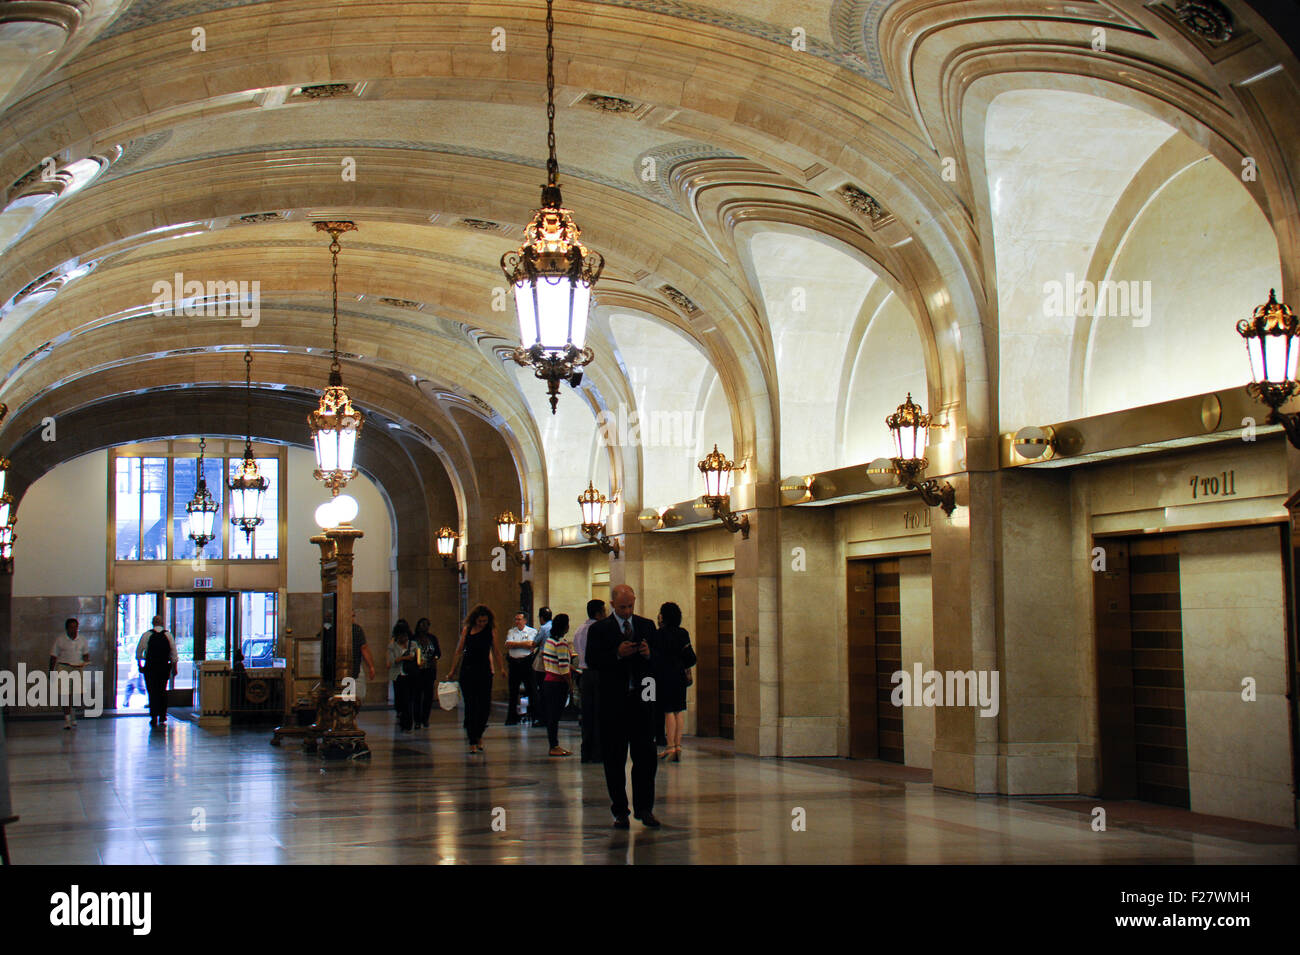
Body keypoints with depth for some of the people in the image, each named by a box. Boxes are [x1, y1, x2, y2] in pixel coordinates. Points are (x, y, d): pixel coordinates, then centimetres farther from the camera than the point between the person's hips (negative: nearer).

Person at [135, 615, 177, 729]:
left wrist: (140, 665, 13)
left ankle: (154, 717, -7)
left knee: (152, 692, 3)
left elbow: (138, 651, 2)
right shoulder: (168, 635, 1)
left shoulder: (146, 635, -2)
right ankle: (162, 718, 11)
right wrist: (174, 668, 9)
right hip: (164, 667, 2)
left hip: (150, 667, -1)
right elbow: (174, 653, 2)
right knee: (163, 692, 12)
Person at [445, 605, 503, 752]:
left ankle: (479, 735, 25)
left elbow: (496, 651, 10)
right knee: (470, 706, -1)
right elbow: (459, 651, 4)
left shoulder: (491, 630, 4)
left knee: (485, 705, 0)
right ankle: (472, 742, 3)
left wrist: (501, 668, 5)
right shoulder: (467, 629, 1)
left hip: (484, 671, 1)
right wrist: (452, 670, 1)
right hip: (468, 671, -1)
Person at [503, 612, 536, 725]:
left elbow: (530, 644, -12)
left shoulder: (532, 631, 4)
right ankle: (512, 717, 13)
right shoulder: (511, 632, 13)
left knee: (531, 690, -4)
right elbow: (508, 645, -2)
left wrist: (515, 644, -4)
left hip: (526, 662, -3)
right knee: (513, 691, 6)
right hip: (514, 663, 3)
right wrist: (523, 644, -8)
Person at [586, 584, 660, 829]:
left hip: (642, 700, 2)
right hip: (613, 703, -2)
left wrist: (649, 654, -12)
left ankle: (644, 808, 11)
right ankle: (620, 811, 12)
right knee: (614, 760, 4)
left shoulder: (647, 626, 11)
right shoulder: (599, 629, 2)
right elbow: (592, 660, -9)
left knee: (646, 756, 0)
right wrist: (617, 654, -21)